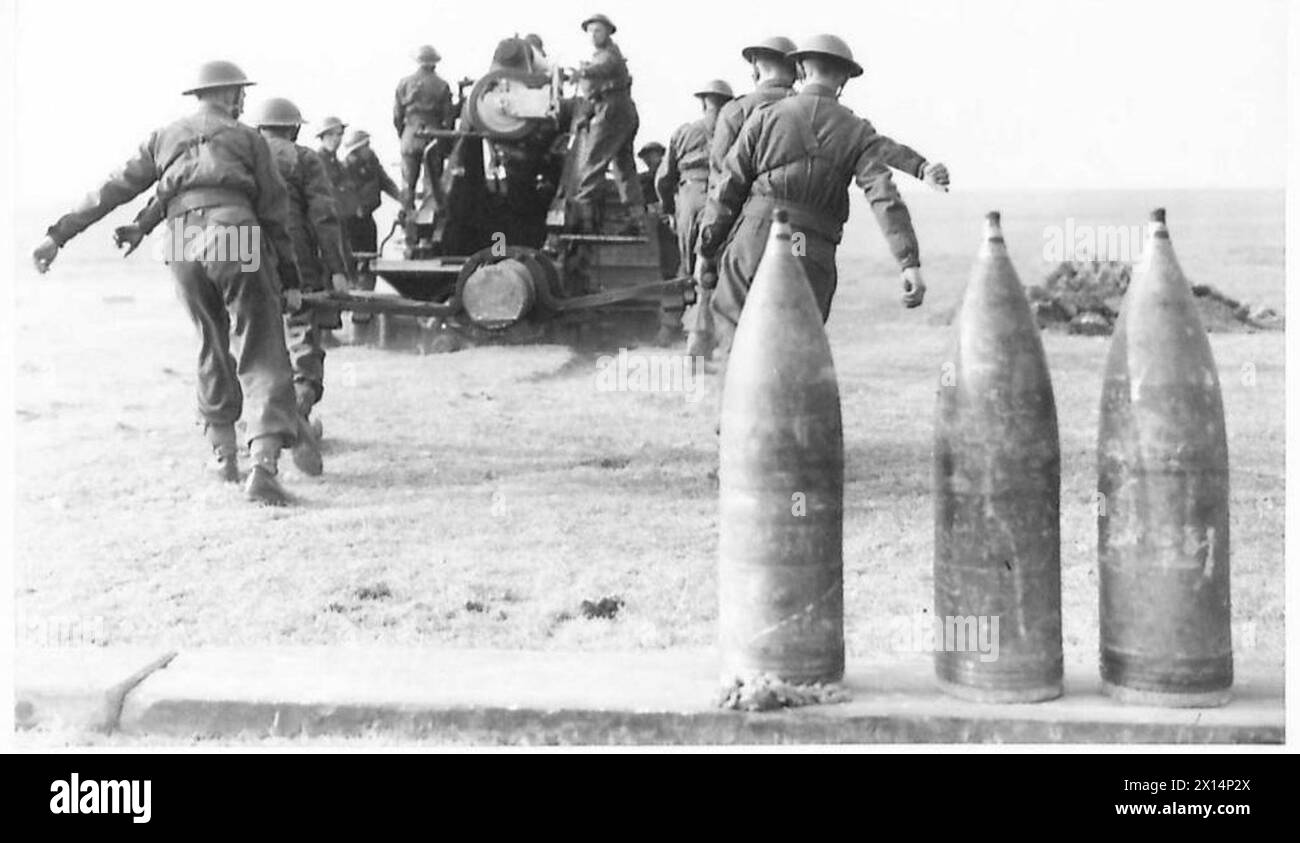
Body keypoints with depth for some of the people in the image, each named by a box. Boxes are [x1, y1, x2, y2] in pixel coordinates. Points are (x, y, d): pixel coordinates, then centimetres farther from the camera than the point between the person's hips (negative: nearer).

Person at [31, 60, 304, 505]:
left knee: (213, 349, 22)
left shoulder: (164, 138, 20)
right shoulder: (247, 138, 13)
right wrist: (290, 279, 14)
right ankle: (263, 465, -18)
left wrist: (58, 235, 18)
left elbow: (112, 190, 16)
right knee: (260, 356, -3)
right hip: (237, 240, -3)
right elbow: (274, 212, 10)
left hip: (185, 251, 4)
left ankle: (223, 452, 29)